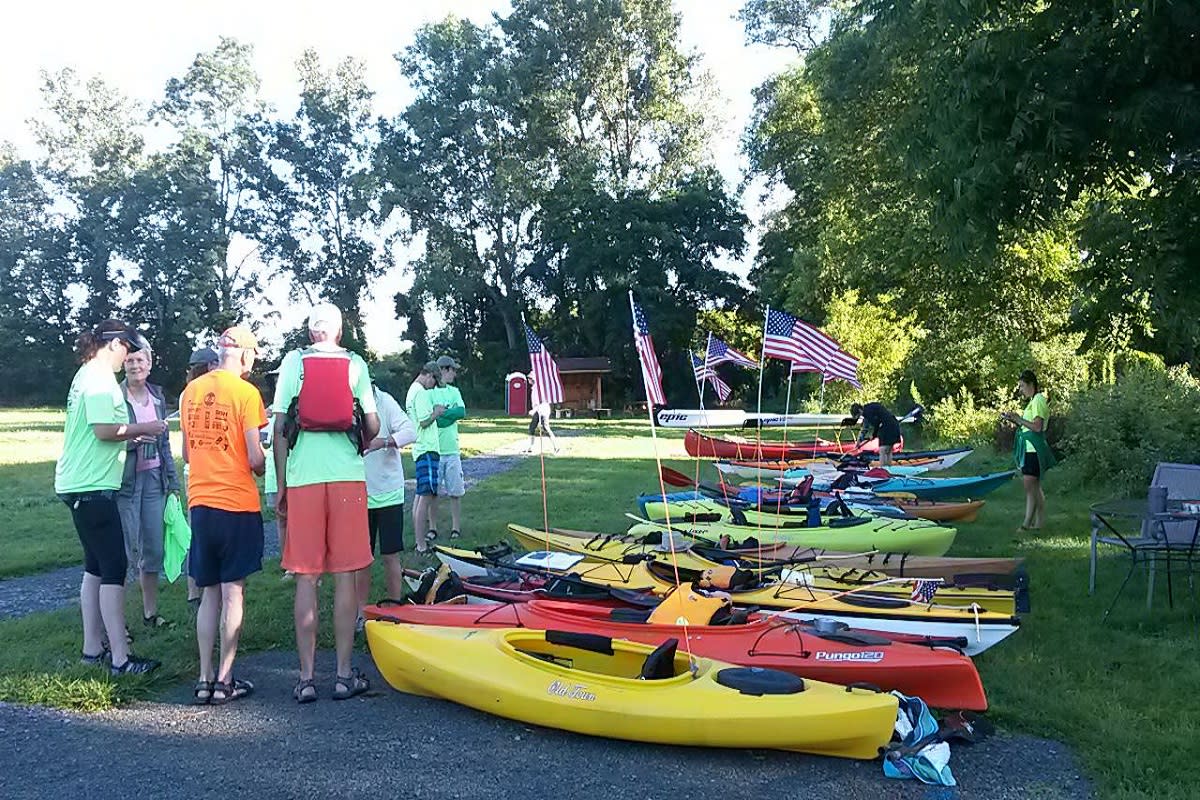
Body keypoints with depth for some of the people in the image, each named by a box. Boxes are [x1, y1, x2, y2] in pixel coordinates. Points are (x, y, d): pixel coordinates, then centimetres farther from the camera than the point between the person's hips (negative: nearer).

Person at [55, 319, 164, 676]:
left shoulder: (87, 374, 17)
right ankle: (120, 658, -6)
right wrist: (143, 428, -9)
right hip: (92, 485, -11)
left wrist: (134, 433, 13)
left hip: (80, 484, 11)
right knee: (114, 567, -8)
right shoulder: (100, 379, -14)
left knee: (96, 565, 15)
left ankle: (93, 647, 21)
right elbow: (104, 430, -22)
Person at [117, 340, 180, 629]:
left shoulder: (157, 396, 11)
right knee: (125, 550, -3)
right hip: (125, 479, -5)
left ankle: (150, 612, 21)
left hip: (154, 478, 5)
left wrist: (172, 480, 14)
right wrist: (131, 438, -22)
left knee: (154, 548, 9)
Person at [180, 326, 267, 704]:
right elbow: (255, 459, -13)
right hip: (237, 504, -5)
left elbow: (187, 452, 15)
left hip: (200, 503, 5)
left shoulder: (190, 391, 8)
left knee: (209, 593, 12)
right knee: (233, 592, 3)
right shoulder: (246, 392, -10)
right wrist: (264, 466, 8)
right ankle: (224, 680, 7)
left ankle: (205, 679, 13)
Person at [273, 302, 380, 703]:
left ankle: (306, 678, 7)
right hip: (347, 477, 0)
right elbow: (372, 426, 0)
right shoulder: (355, 364, 5)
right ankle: (344, 674, 9)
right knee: (345, 576, 5)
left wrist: (281, 486, 7)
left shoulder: (293, 361, 5)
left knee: (306, 577, 5)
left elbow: (280, 427, 1)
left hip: (302, 478, 0)